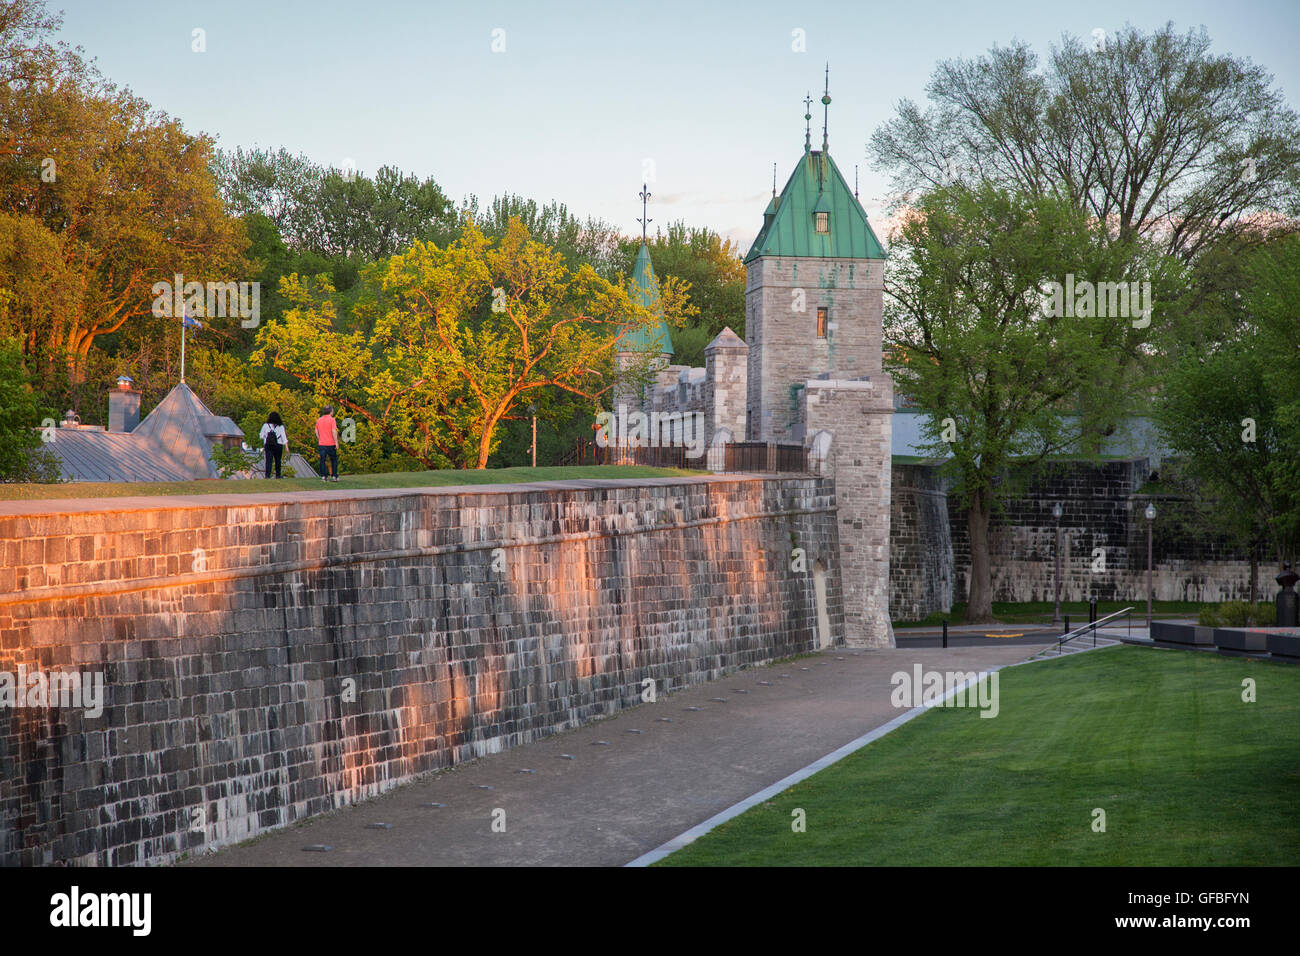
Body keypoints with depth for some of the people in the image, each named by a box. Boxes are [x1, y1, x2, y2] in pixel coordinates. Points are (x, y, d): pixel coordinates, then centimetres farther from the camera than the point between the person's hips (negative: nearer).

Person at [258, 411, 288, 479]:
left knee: (268, 460, -4)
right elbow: (284, 437, -9)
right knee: (278, 460, 14)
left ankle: (267, 475, -18)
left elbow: (262, 436, 7)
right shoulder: (280, 427, -2)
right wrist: (286, 447, -11)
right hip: (278, 445, 0)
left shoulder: (265, 426, 1)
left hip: (268, 445, 0)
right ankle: (278, 475, 22)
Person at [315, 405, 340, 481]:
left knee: (323, 460, 5)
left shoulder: (319, 420, 8)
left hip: (321, 444, 4)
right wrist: (336, 442, -13)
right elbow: (334, 431, -16)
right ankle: (334, 476, 7)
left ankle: (323, 476, 1)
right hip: (331, 444, -4)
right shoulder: (331, 420, -9)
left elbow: (316, 432, 13)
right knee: (334, 460, 8)